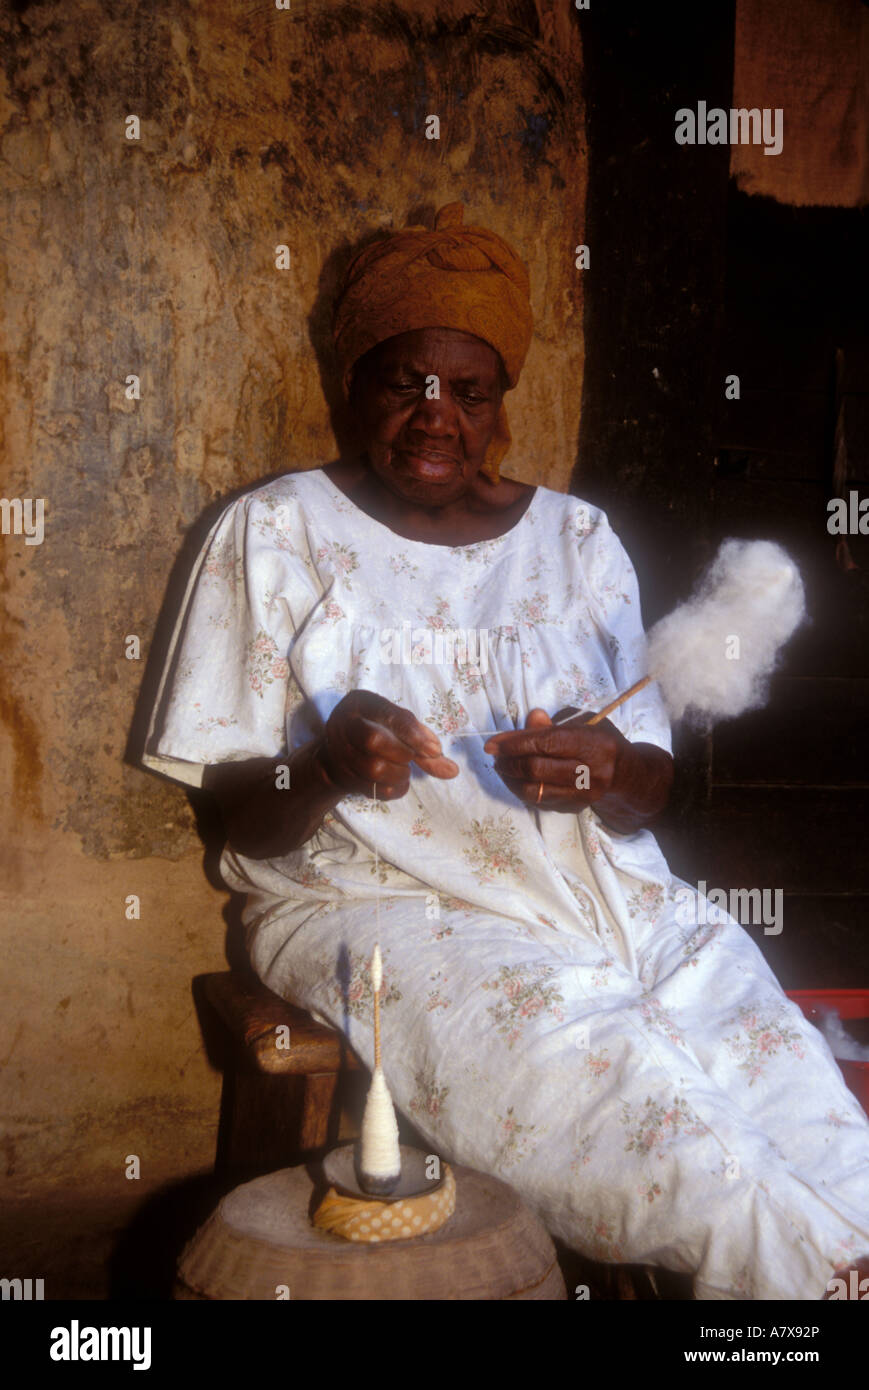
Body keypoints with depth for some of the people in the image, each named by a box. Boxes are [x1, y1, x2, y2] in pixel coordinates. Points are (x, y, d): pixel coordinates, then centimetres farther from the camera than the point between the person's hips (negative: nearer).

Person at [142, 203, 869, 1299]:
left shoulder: (577, 539, 15)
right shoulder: (276, 534, 4)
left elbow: (650, 787, 12)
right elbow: (238, 817, 0)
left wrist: (611, 772, -13)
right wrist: (326, 768, -23)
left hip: (613, 903, 4)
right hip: (379, 908, -3)